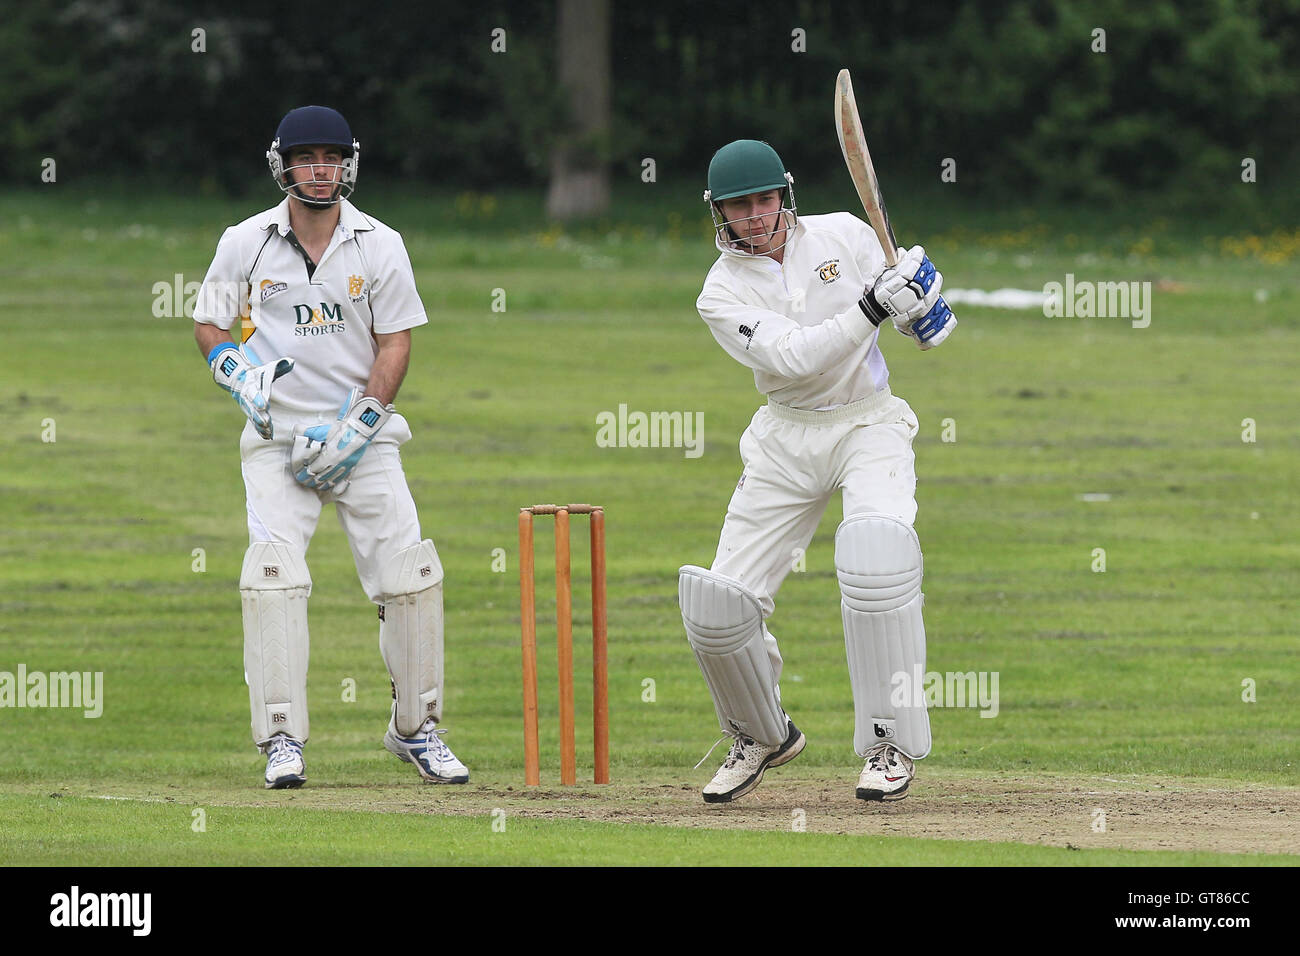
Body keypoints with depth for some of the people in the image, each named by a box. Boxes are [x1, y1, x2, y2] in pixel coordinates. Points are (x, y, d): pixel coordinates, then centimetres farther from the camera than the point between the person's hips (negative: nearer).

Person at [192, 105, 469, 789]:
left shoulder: (379, 246, -1)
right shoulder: (246, 244, -1)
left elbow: (395, 345, -1)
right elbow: (209, 325, 10)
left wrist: (354, 427, -11)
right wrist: (242, 373, -11)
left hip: (361, 433, 1)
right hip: (277, 435, -1)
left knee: (409, 573, -7)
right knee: (273, 573, -17)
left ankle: (416, 729, 10)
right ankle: (281, 741, -12)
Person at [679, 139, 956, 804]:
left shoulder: (845, 236, -3)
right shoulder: (723, 291, -7)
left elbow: (920, 325, 7)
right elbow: (793, 358, -22)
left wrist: (919, 297, -17)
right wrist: (871, 308, -31)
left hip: (870, 425, -1)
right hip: (787, 442, 1)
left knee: (875, 545, -32)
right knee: (716, 604, -9)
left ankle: (890, 742, -23)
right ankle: (763, 738, 21)